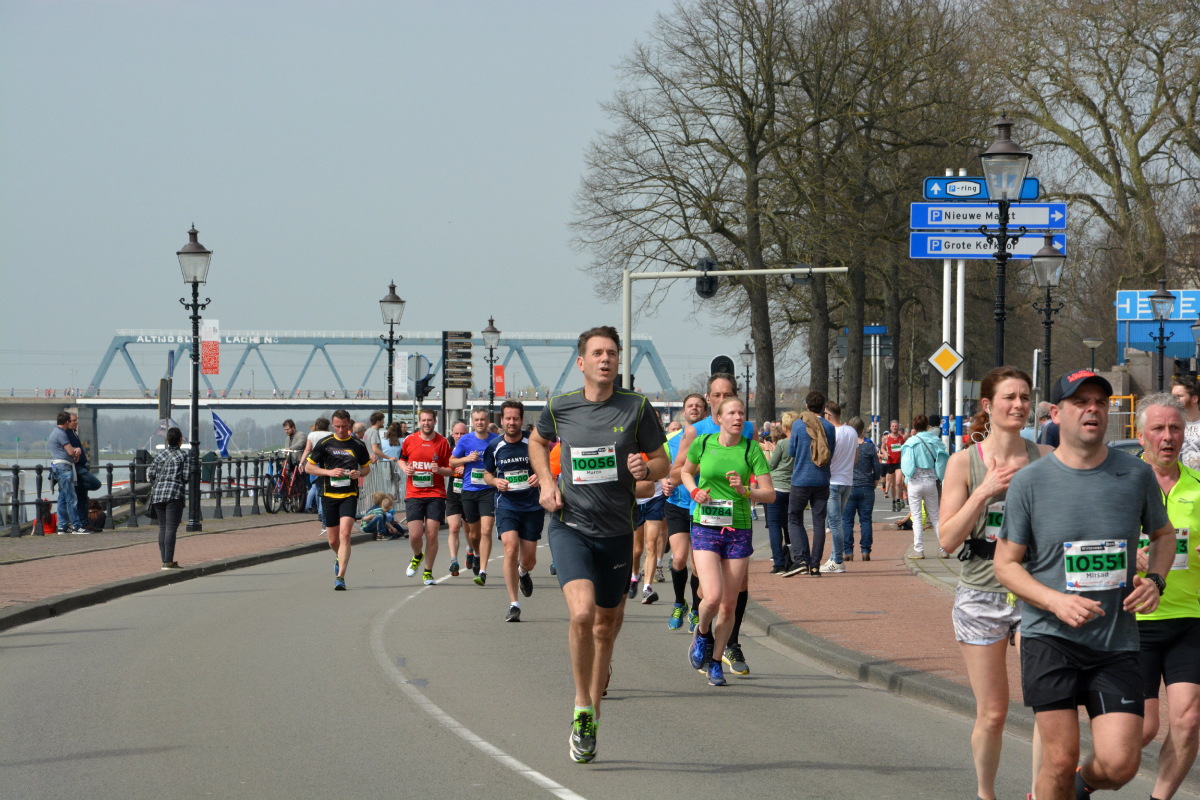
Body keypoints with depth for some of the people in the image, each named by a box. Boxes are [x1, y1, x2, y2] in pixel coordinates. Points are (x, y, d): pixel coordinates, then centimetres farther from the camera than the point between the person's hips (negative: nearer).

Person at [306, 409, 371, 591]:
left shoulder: (358, 445, 5)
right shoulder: (324, 444, 2)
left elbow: (367, 467, 18)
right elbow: (309, 467, 5)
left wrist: (359, 473, -6)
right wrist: (329, 472, -11)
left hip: (350, 495, -1)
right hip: (329, 495, 1)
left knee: (345, 534, -18)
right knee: (333, 541, 8)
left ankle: (340, 577, -19)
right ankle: (341, 558, 43)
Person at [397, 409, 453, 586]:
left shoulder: (442, 443, 1)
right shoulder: (409, 441, 4)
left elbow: (451, 470, 5)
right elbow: (401, 459, 21)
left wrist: (440, 470, -16)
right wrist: (405, 468, -1)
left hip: (436, 495, -1)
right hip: (414, 495, 1)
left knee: (431, 534, -6)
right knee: (415, 535, -6)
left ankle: (428, 573, 9)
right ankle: (417, 556, 29)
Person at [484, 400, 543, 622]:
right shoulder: (494, 447, 0)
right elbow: (487, 474, 13)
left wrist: (539, 476, -15)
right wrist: (496, 481, -9)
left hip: (532, 506, 0)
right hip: (506, 505, 0)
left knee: (528, 559, 4)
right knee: (511, 549, -20)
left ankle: (523, 573, 45)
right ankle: (514, 605, -15)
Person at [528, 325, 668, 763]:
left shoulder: (636, 408, -4)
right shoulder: (559, 407, -1)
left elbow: (663, 462, 5)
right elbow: (538, 442, 21)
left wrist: (645, 469, -18)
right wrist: (547, 481, 4)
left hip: (616, 532, 2)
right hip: (569, 526, -2)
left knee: (606, 624, 11)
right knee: (582, 612, -23)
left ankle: (592, 713, 31)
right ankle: (582, 706, -6)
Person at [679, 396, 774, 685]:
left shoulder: (751, 449, -3)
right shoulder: (703, 443, -1)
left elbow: (770, 494, -4)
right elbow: (687, 471, 19)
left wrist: (745, 491, -22)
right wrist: (694, 491, -1)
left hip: (738, 531, 1)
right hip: (705, 529, -1)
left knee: (729, 605, 4)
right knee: (712, 597, -17)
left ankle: (716, 661, 23)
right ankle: (702, 634, 16)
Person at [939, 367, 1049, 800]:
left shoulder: (1046, 458, 2)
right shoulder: (963, 463, -1)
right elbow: (947, 539, -6)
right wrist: (984, 491, -16)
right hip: (981, 596, 0)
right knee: (992, 713, 5)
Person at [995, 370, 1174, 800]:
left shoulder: (1136, 475, 2)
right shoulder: (1030, 482, -4)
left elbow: (1163, 534, 20)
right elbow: (1005, 562, 1)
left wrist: (1155, 579, -2)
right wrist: (1057, 602, -15)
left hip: (1117, 641, 2)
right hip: (1050, 638, -2)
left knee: (1120, 763, -6)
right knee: (1060, 760, -5)